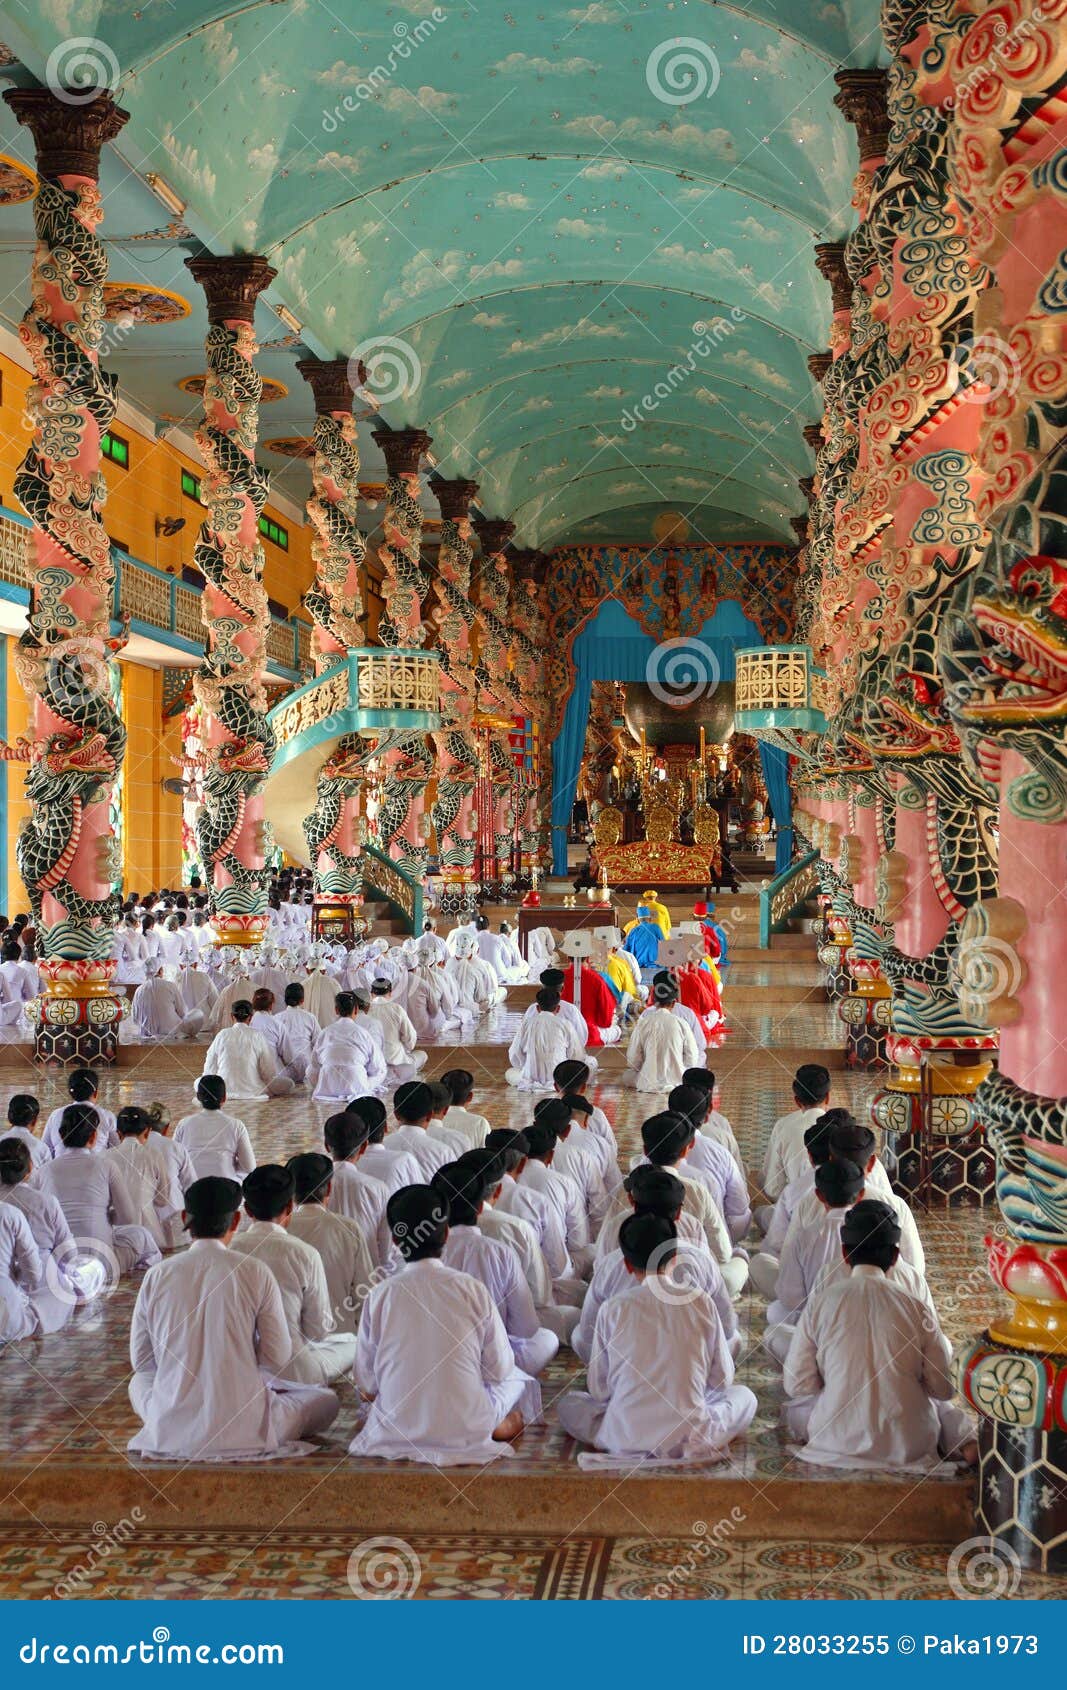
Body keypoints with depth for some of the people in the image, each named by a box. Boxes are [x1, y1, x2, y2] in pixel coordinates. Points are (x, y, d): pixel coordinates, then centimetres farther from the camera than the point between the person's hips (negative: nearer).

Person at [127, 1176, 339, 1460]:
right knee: (327, 1401, 21)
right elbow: (278, 1359, -5)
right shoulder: (254, 1272, -9)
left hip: (170, 1429, 2)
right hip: (243, 1431, -2)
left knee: (139, 1381, 36)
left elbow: (140, 1360, 6)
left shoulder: (156, 1275, -3)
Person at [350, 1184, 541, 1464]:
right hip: (466, 1429, -2)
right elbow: (499, 1369, -1)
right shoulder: (472, 1290, -10)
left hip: (396, 1431, 3)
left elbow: (368, 1387, -2)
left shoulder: (379, 1296, -8)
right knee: (516, 1378, 26)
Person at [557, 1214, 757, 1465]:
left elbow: (598, 1390, 5)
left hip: (624, 1441, -1)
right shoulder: (701, 1302, -1)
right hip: (691, 1441, 1)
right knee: (744, 1396, 27)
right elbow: (722, 1378, 7)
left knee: (569, 1404, 27)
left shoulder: (613, 1309, -2)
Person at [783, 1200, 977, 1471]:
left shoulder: (820, 1302, -6)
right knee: (938, 1403, 31)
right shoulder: (916, 1307, -5)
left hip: (838, 1446, -2)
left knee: (794, 1407, 26)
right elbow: (943, 1388, 1)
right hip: (909, 1450, 2)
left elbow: (797, 1385, -2)